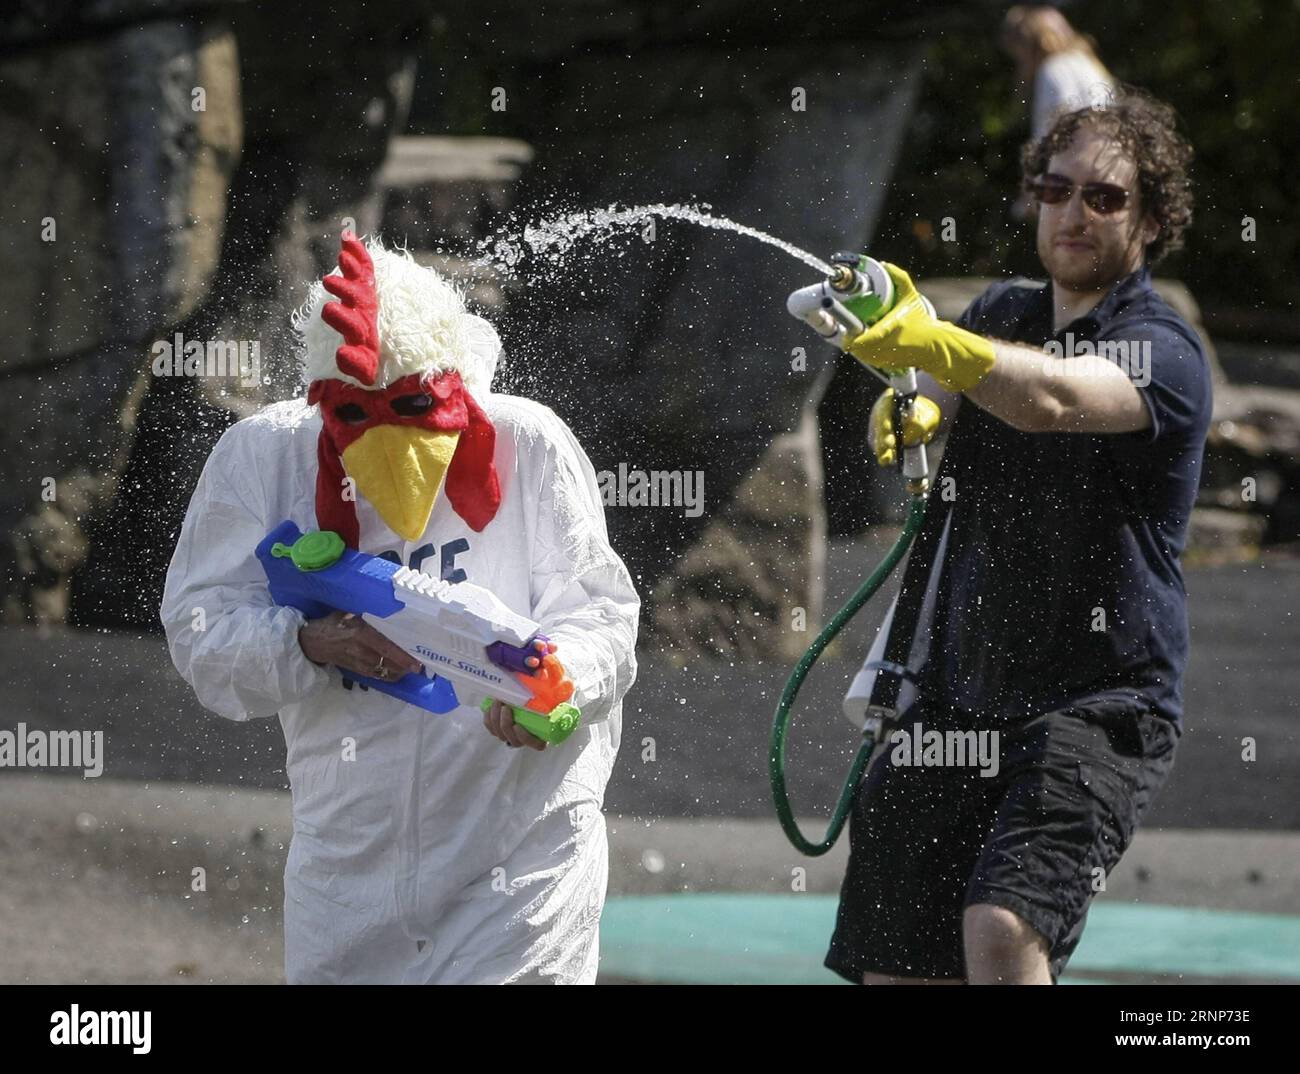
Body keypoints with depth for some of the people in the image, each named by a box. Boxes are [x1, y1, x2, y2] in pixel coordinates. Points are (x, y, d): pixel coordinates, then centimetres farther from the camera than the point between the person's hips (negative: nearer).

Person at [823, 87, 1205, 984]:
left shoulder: (1163, 352, -11)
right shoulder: (1006, 315, 10)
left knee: (1002, 932, -28)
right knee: (895, 969, 5)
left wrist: (927, 342, -51)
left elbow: (1051, 398, -33)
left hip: (1095, 704, -7)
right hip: (950, 700, 7)